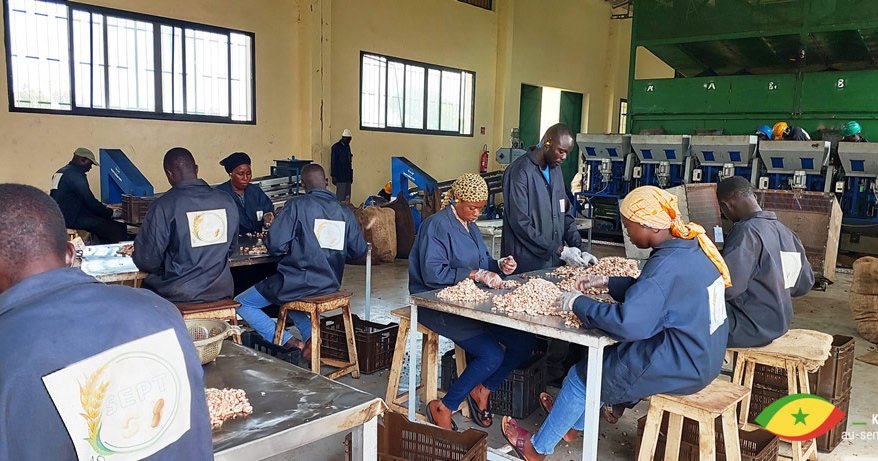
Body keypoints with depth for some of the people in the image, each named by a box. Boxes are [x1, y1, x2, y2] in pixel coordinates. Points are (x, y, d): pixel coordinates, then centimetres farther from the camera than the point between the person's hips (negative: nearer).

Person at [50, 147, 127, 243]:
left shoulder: (62, 171, 18)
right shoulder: (75, 175, -14)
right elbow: (89, 201, -16)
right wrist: (110, 212, -4)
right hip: (72, 219, -10)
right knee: (114, 229, -17)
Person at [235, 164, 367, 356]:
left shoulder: (296, 205, -11)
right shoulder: (344, 211, 1)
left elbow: (275, 245, -17)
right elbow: (359, 250, 6)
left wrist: (292, 250, 6)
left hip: (297, 282, -6)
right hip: (330, 285, 6)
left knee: (241, 304, 12)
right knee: (289, 298, 37)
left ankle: (290, 342, -1)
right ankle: (312, 335, 12)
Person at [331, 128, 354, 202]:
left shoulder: (347, 147, 16)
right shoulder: (336, 147, -6)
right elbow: (334, 162, -9)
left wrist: (351, 175, 16)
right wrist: (334, 176, -13)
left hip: (347, 177, 7)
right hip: (340, 177, -7)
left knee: (347, 197, 5)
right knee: (340, 197, -10)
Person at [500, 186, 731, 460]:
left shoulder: (667, 265, -28)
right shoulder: (691, 246, 1)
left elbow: (627, 323, -35)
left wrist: (579, 303, -21)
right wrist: (607, 283, 13)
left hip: (679, 367, -9)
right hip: (703, 356, 9)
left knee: (581, 376, 4)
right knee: (606, 356, 22)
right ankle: (574, 424, 38)